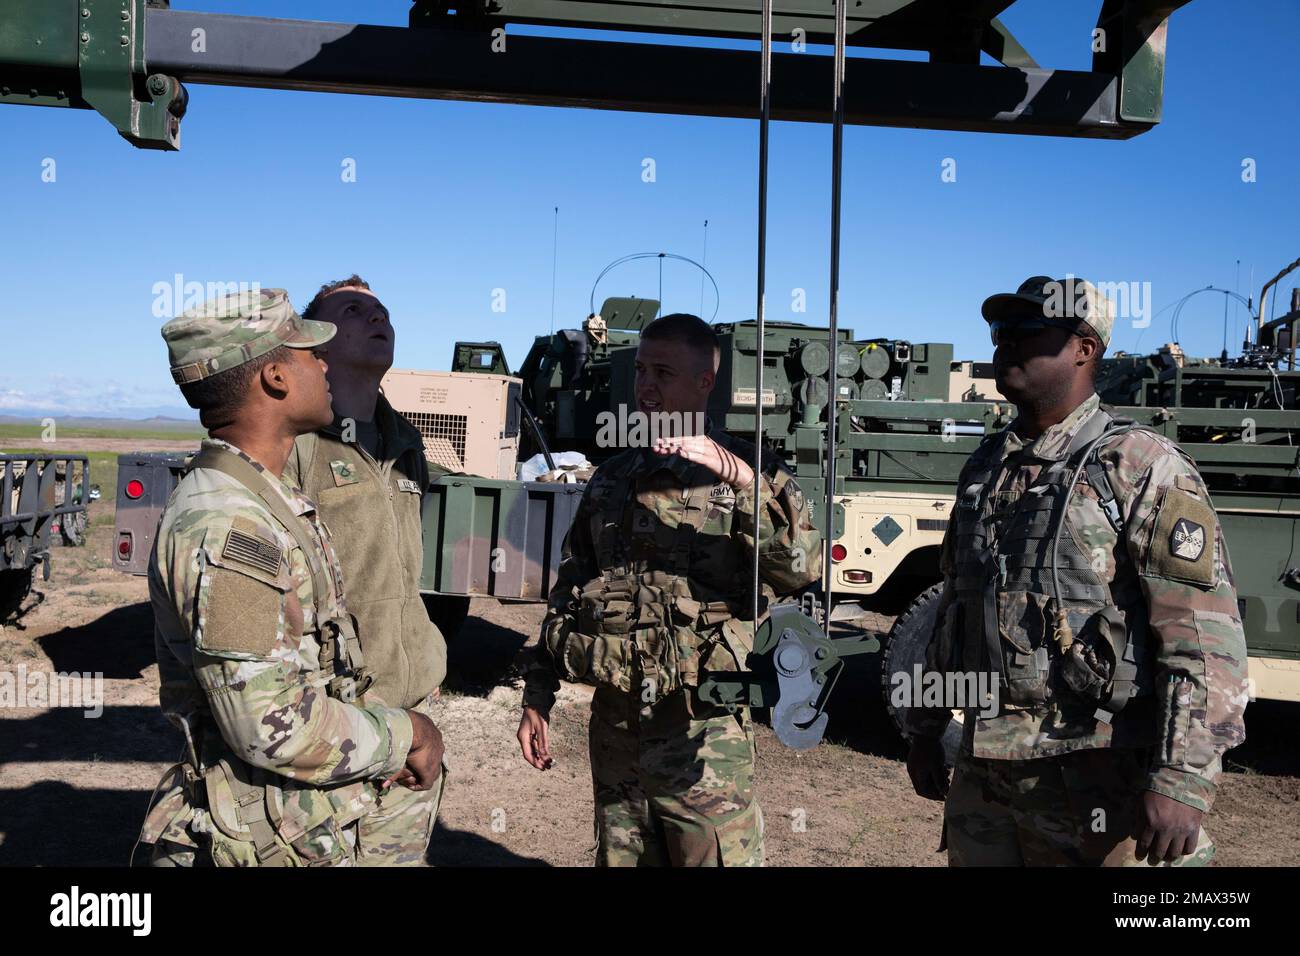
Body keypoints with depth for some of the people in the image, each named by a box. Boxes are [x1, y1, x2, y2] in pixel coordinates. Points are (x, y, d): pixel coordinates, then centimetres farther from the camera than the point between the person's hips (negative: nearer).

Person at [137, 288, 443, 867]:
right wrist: (404, 735, -14)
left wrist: (388, 734, 1)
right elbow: (273, 726, -26)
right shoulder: (225, 527, -24)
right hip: (268, 843, -9)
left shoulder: (270, 504, 8)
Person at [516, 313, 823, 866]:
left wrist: (742, 478, -31)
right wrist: (537, 699, 12)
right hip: (613, 720, 5)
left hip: (702, 733, -5)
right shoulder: (611, 478, 11)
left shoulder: (745, 474, -3)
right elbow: (567, 593, 15)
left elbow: (803, 568, -21)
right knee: (620, 857, 16)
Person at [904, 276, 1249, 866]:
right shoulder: (985, 467, 10)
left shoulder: (1143, 469, -10)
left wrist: (1182, 781, -21)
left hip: (1099, 780, -6)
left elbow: (1206, 638, -15)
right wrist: (925, 728, 17)